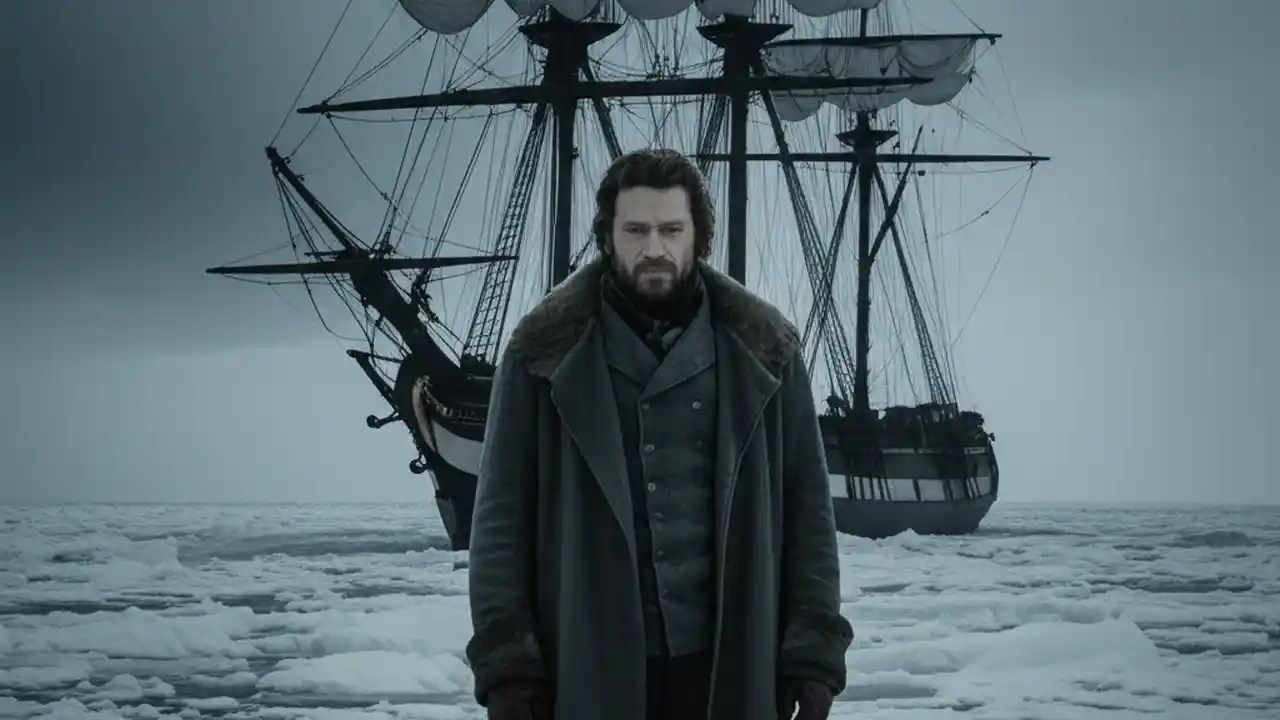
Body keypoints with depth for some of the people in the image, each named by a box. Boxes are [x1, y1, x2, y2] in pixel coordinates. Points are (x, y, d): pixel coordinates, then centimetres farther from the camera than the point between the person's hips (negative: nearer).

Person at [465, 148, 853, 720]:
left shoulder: (760, 350, 4)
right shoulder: (546, 353, 1)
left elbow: (806, 510, 6)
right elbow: (503, 517, 1)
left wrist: (815, 652, 0)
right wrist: (506, 662, -6)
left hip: (729, 667, 1)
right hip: (588, 669, -1)